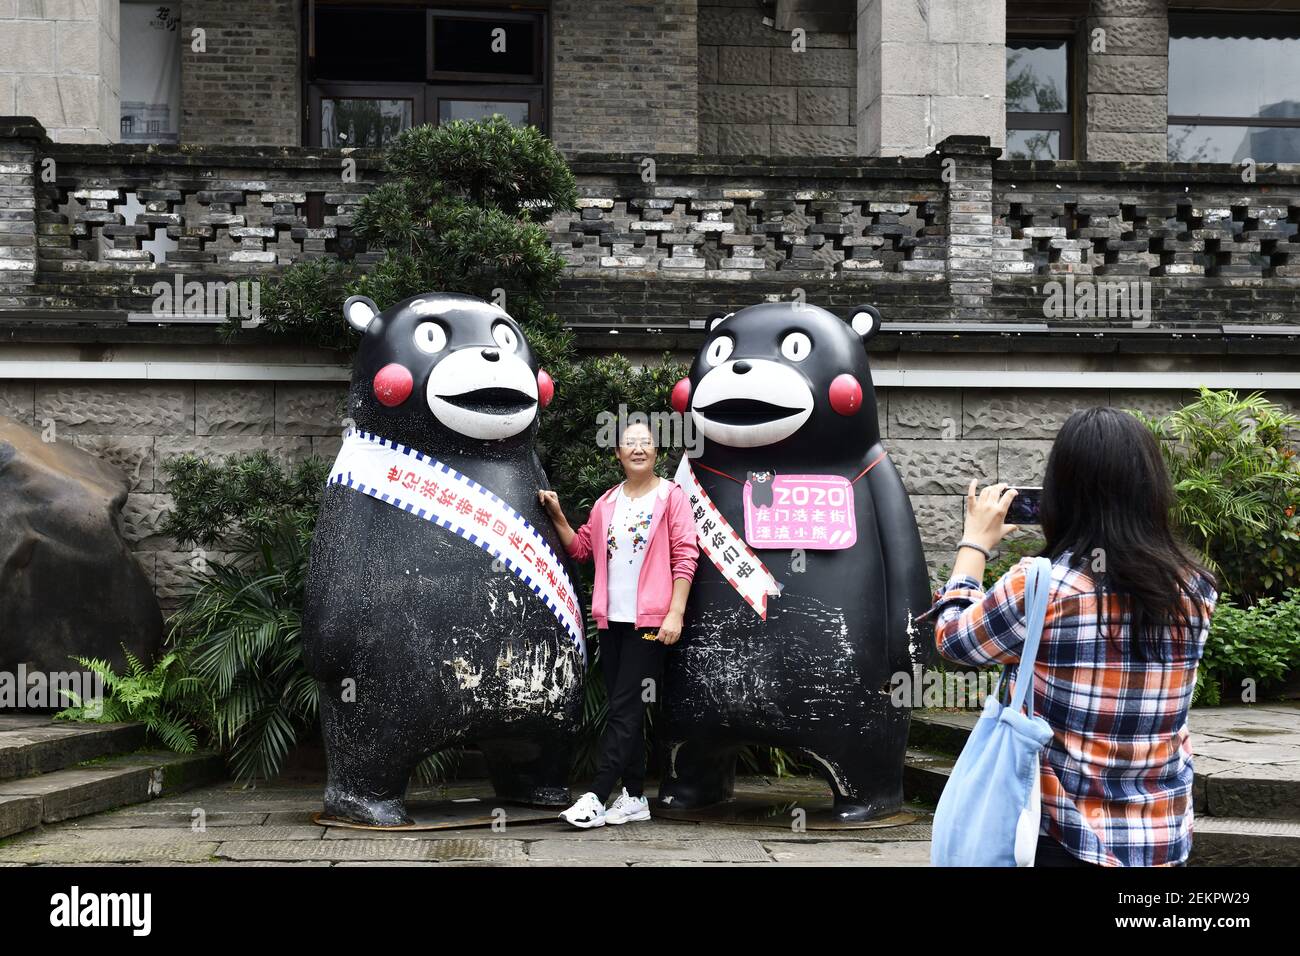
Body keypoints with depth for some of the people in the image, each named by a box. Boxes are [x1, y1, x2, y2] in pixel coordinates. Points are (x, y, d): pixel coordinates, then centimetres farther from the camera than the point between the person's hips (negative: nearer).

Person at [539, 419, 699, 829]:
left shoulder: (671, 496, -3)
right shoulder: (606, 503, 13)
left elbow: (685, 557, -7)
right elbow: (581, 547, 15)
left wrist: (676, 613, -13)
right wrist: (557, 516, 4)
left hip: (651, 620, -6)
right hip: (612, 619, 6)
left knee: (624, 708, -8)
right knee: (625, 709, 9)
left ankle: (597, 795, -9)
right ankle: (635, 796, 16)